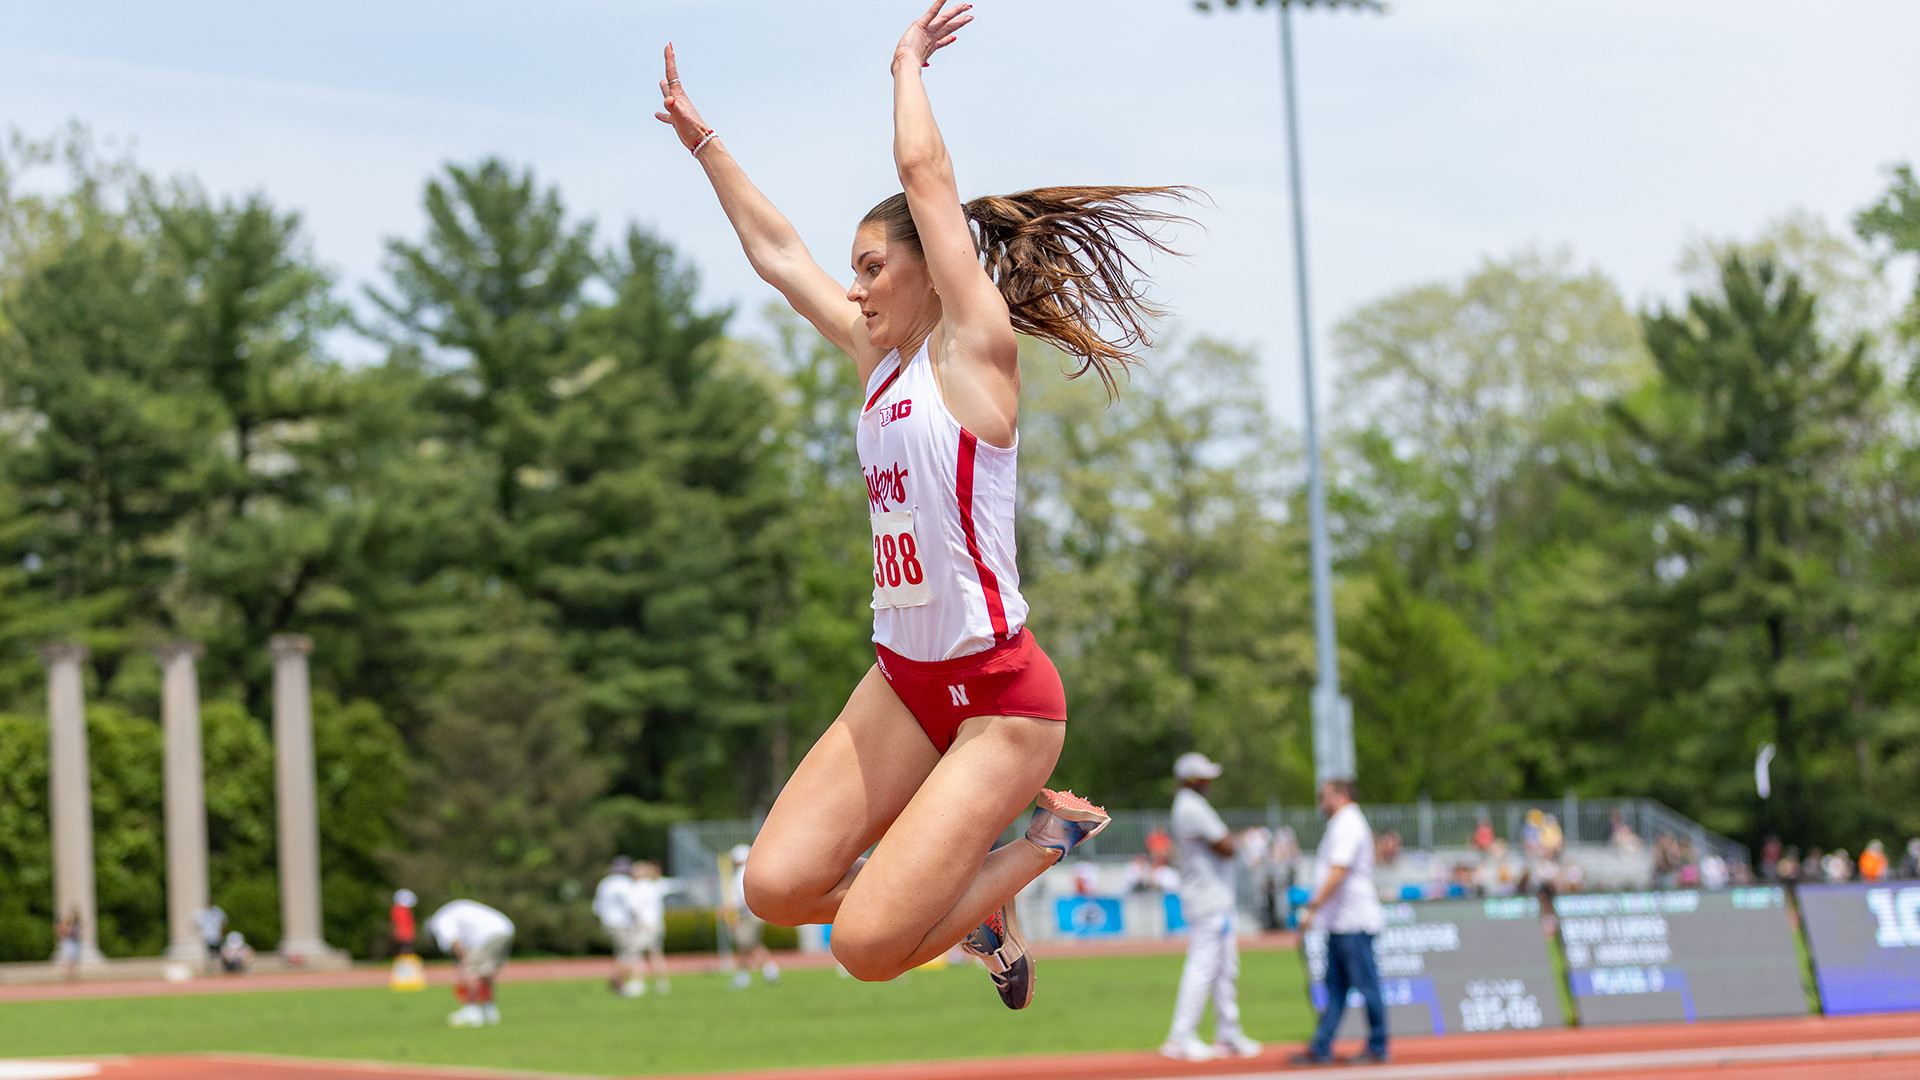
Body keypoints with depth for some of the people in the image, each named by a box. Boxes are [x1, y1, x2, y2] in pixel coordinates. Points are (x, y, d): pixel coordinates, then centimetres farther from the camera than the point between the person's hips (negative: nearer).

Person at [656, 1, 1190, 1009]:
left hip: (999, 695, -8)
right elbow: (776, 251, 20)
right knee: (779, 887, -8)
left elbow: (925, 174, -11)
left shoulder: (975, 348, -9)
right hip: (903, 679, 8)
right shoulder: (879, 359, 12)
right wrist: (701, 141, 22)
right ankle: (969, 866, 17)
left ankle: (1044, 842, 10)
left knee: (867, 945, -15)